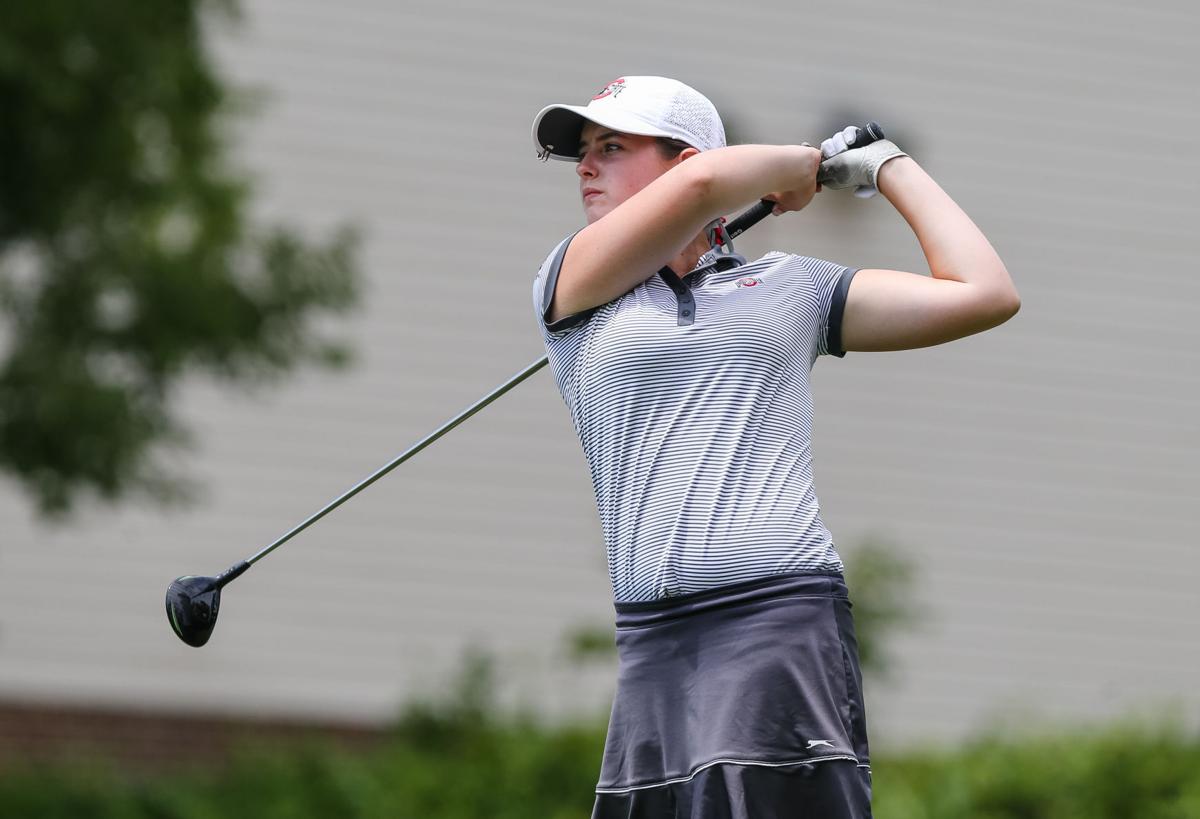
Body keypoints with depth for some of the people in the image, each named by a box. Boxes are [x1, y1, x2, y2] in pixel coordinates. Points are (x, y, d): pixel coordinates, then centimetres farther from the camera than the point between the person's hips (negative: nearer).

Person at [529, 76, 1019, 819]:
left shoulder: (792, 285, 17)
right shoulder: (568, 286, 14)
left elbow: (985, 295, 13)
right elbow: (701, 183, -3)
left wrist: (883, 166, 21)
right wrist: (805, 161, 15)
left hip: (781, 616, -2)